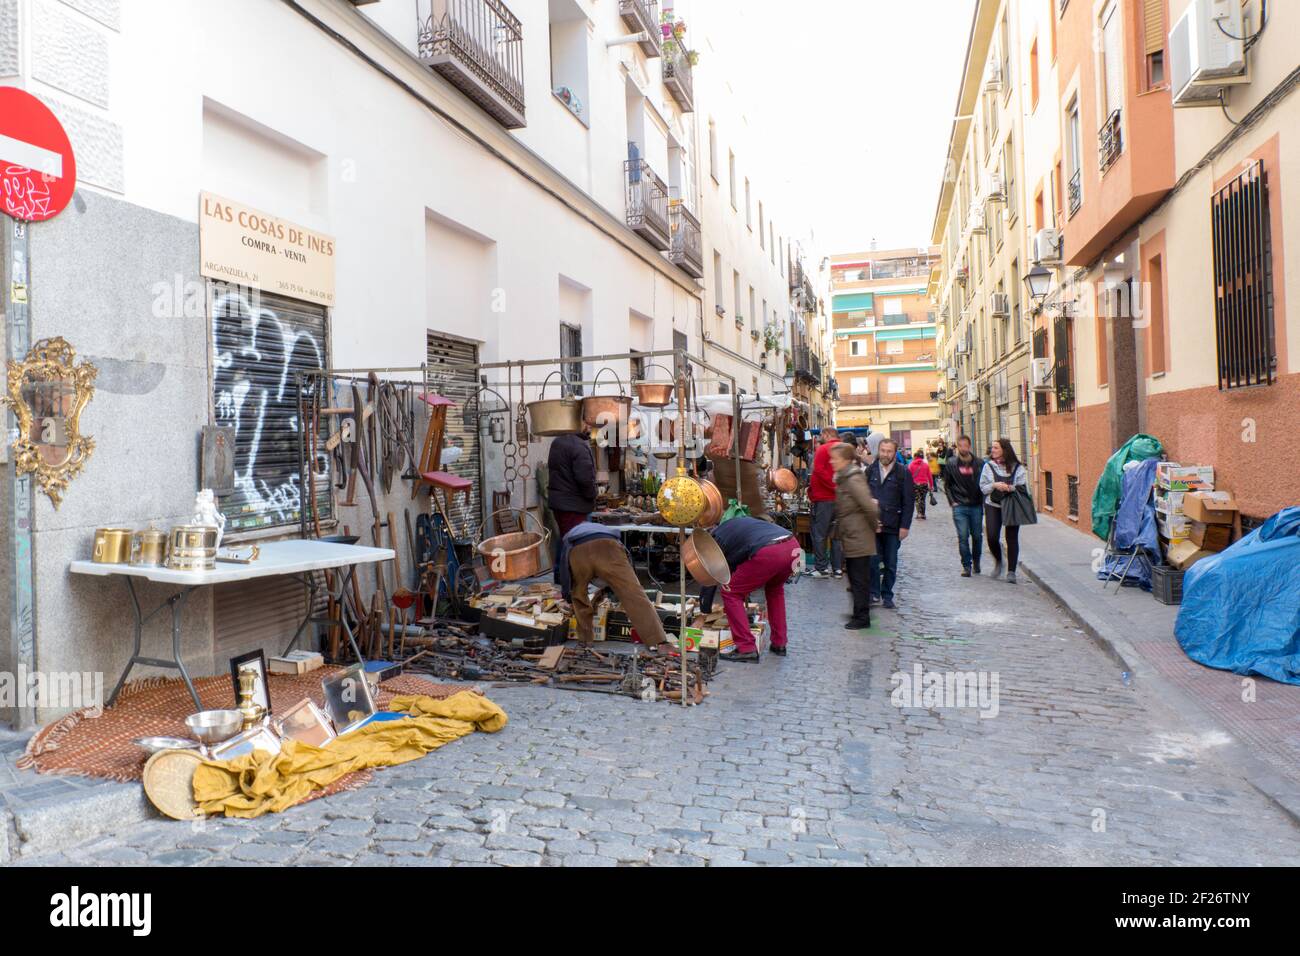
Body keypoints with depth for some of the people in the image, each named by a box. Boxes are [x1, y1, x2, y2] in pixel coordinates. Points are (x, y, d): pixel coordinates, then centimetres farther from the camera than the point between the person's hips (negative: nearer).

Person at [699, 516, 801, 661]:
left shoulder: (716, 539, 17)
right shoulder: (734, 524, 36)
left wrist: (705, 609, 34)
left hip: (768, 553, -7)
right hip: (794, 547, 7)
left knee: (730, 593, 10)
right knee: (774, 589, 34)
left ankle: (747, 648, 8)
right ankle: (779, 644, 34)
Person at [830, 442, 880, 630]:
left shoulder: (853, 479, -21)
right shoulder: (844, 478, 9)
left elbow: (871, 508, -26)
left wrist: (873, 526, -10)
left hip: (858, 539, -10)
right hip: (851, 538, 10)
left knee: (859, 580, 0)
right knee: (855, 578, 18)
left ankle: (862, 618, 9)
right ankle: (860, 613, 29)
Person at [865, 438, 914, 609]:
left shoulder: (903, 473, 0)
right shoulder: (870, 471, 6)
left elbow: (908, 502, -2)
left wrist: (905, 526, -7)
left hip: (893, 526, -1)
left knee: (890, 563, 7)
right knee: (872, 561, -2)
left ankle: (887, 595, 19)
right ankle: (874, 593, 10)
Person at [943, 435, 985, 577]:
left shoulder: (978, 463, 1)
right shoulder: (951, 464, 0)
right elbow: (947, 485, 6)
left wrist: (983, 501, 1)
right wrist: (952, 502, -1)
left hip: (976, 506, 1)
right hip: (959, 506, -1)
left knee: (977, 536, 9)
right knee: (963, 536, -5)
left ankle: (976, 562, 29)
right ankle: (966, 566, 3)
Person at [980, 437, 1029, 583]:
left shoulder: (1017, 467, -1)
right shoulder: (988, 466, 3)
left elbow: (1024, 487, -2)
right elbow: (982, 487, 3)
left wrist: (1011, 488, -21)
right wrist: (994, 485, -16)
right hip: (993, 505, 1)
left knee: (1012, 538, 0)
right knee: (992, 536, -9)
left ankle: (1011, 572, 9)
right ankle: (998, 562, 20)